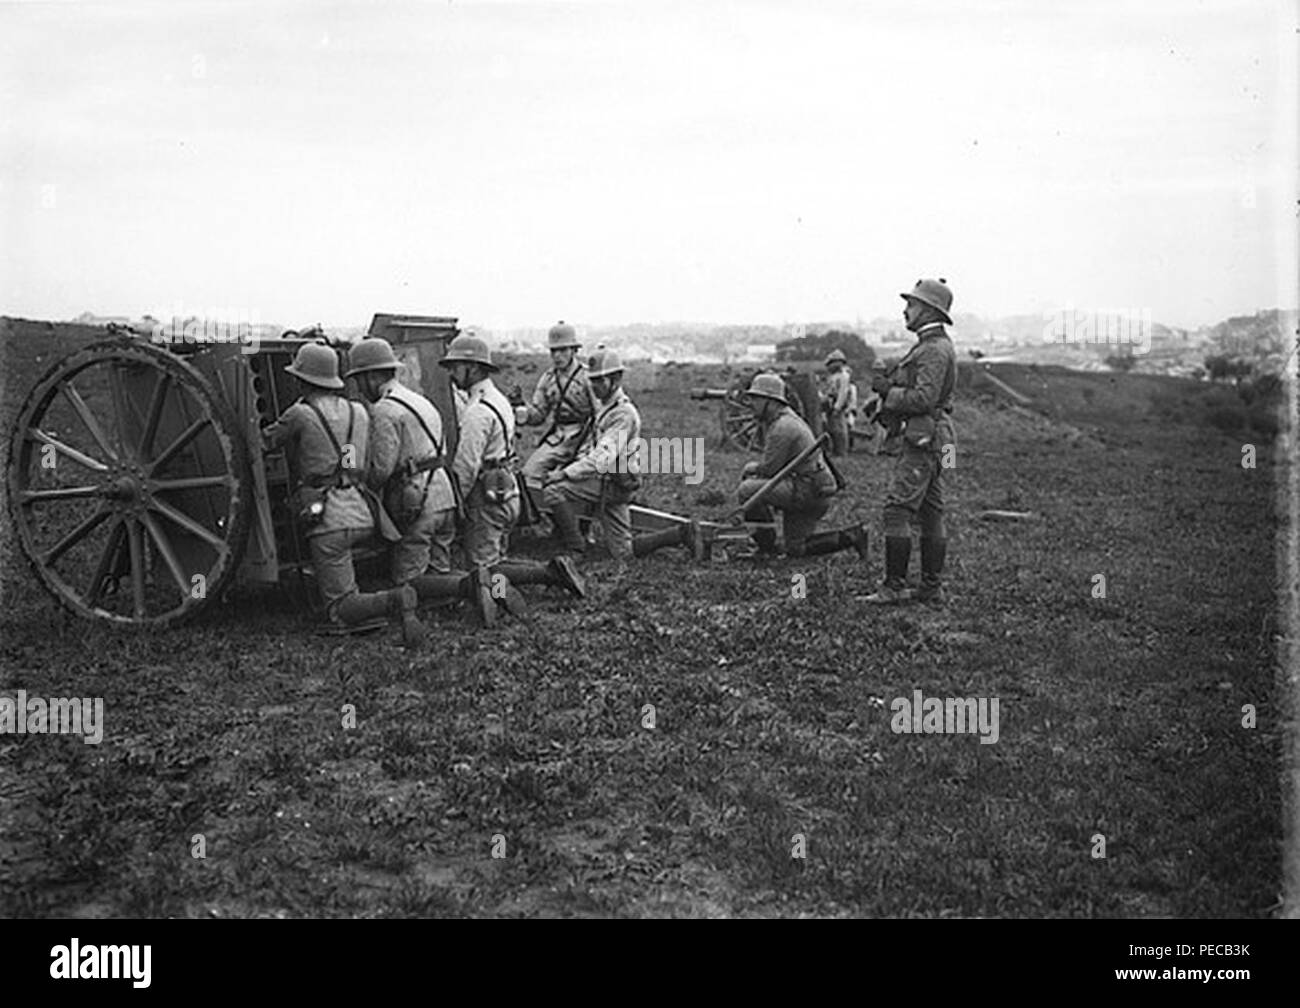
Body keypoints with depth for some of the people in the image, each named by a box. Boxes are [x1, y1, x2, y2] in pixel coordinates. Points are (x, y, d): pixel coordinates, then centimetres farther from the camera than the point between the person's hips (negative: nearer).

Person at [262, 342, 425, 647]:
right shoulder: (358, 412, 14)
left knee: (341, 609, -5)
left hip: (329, 520, -6)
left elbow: (264, 442, 10)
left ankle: (394, 601, -30)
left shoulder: (300, 414, -3)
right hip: (362, 516, 6)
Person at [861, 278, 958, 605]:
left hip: (923, 439, -11)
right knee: (930, 514, 10)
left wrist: (888, 391, -12)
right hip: (931, 439, 11)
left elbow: (924, 398, -23)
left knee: (898, 509, -11)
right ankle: (932, 587, 14)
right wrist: (890, 385, 7)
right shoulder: (934, 346, 18)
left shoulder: (934, 350, -15)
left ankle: (895, 586, -9)